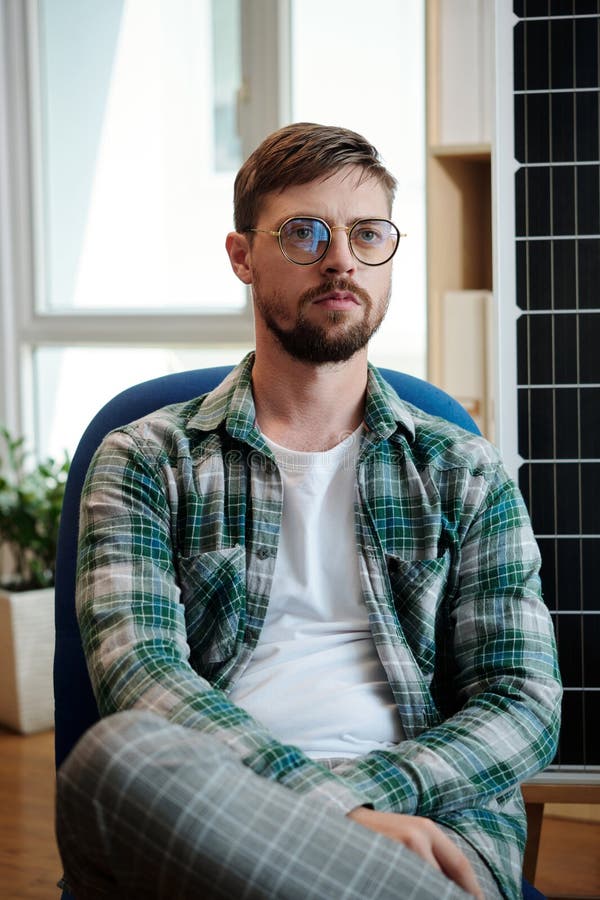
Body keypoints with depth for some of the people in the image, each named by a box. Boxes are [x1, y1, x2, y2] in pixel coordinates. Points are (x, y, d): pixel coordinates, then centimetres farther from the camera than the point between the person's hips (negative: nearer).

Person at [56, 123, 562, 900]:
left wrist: (355, 793, -12)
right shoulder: (146, 461, 14)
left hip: (422, 814, -3)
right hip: (211, 806, 4)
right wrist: (330, 812, -20)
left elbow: (524, 704, 9)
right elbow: (137, 670, -3)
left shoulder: (465, 472, 19)